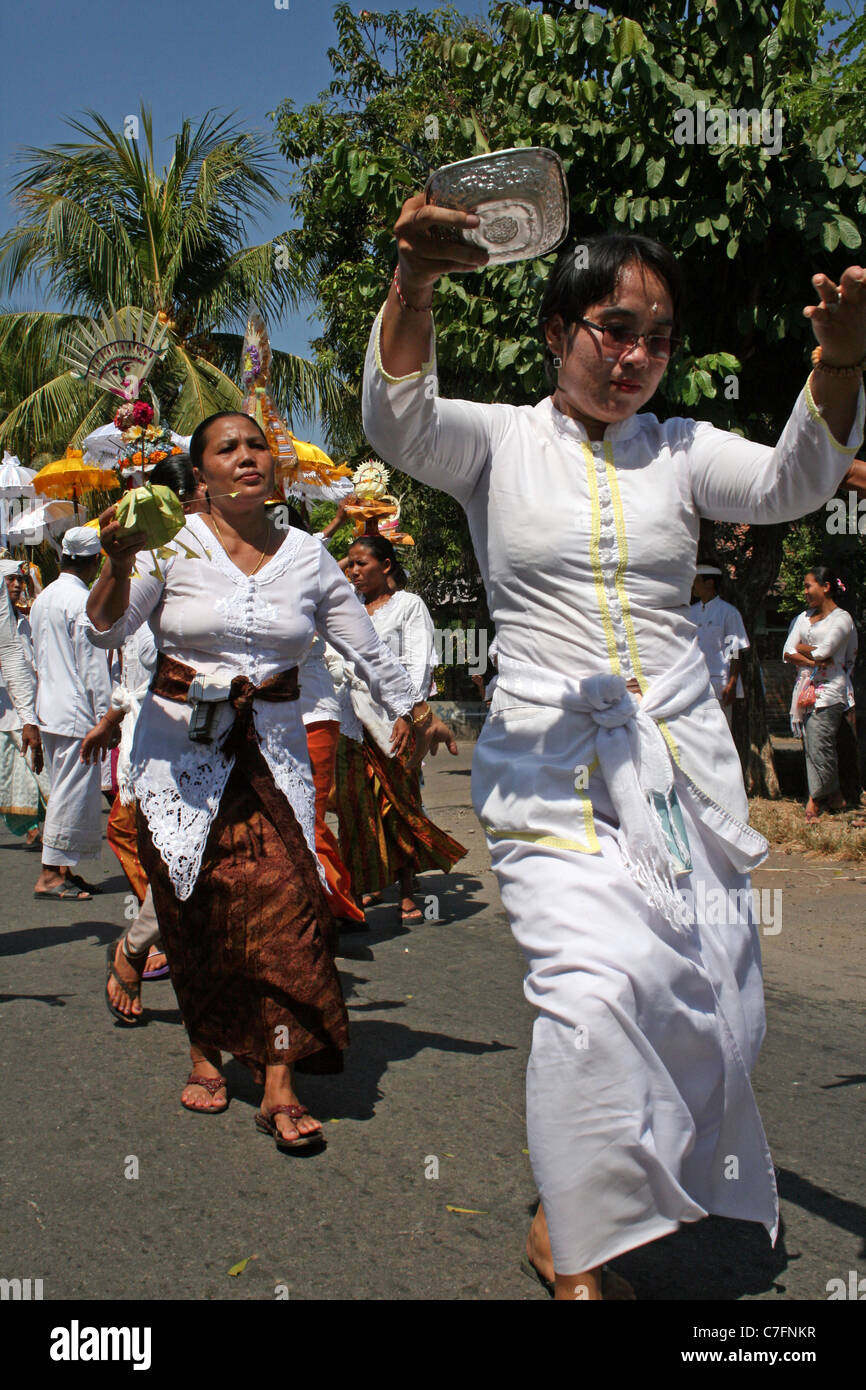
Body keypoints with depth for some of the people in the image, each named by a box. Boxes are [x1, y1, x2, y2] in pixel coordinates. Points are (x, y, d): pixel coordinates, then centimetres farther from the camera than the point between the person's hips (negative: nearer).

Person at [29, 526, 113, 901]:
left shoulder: (42, 599, 14)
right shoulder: (82, 601, -13)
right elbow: (92, 664, -15)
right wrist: (106, 716, -13)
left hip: (48, 711, 9)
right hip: (77, 714, -9)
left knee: (64, 791, 14)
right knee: (74, 793, -4)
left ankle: (63, 871, 18)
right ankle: (51, 875, -3)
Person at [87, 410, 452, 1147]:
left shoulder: (307, 555, 5)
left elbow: (366, 645, 14)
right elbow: (106, 631, -10)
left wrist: (412, 709, 19)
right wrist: (121, 563, -27)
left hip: (273, 751, 1)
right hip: (181, 750, -1)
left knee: (284, 900, -12)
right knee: (196, 914, 5)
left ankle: (280, 1087, -8)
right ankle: (205, 1053, 26)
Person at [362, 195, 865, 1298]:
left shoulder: (680, 450, 12)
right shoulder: (499, 442, 5)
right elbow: (397, 420, -15)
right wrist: (414, 282, -34)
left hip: (681, 760, 4)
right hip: (549, 762, -3)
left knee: (703, 1001, 3)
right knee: (598, 982, -20)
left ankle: (678, 1188, 33)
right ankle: (575, 1239, 1)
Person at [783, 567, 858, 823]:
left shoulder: (842, 618, -1)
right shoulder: (803, 618, 18)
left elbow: (823, 652, -12)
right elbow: (788, 653, 7)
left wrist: (801, 648, 5)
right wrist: (812, 660, -9)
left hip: (830, 689, -6)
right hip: (806, 688, 7)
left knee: (819, 744, -14)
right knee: (810, 746, 1)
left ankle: (815, 801, -7)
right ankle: (834, 796, 7)